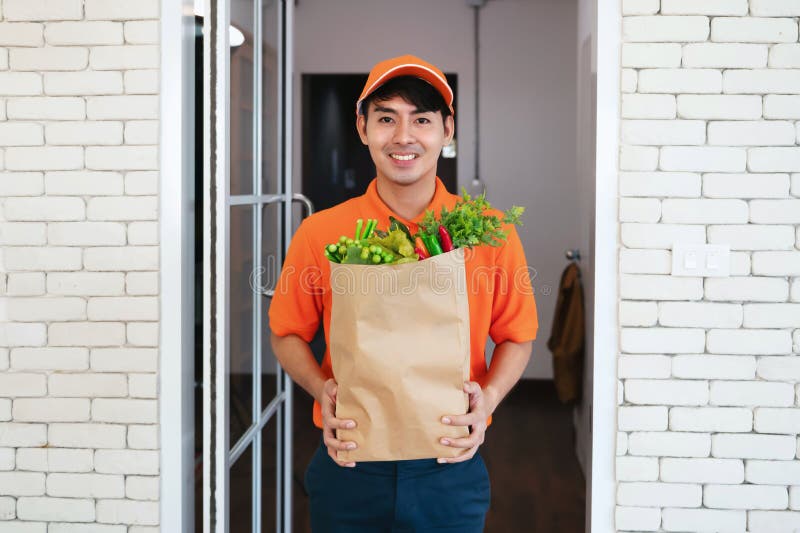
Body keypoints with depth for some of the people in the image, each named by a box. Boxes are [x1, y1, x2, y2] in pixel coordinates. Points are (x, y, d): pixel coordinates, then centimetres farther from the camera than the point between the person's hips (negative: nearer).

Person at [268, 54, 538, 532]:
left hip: (451, 471, 0)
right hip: (348, 470, 0)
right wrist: (322, 388, -12)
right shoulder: (319, 234, -4)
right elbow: (288, 334, 7)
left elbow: (516, 336, 6)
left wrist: (489, 396, -12)